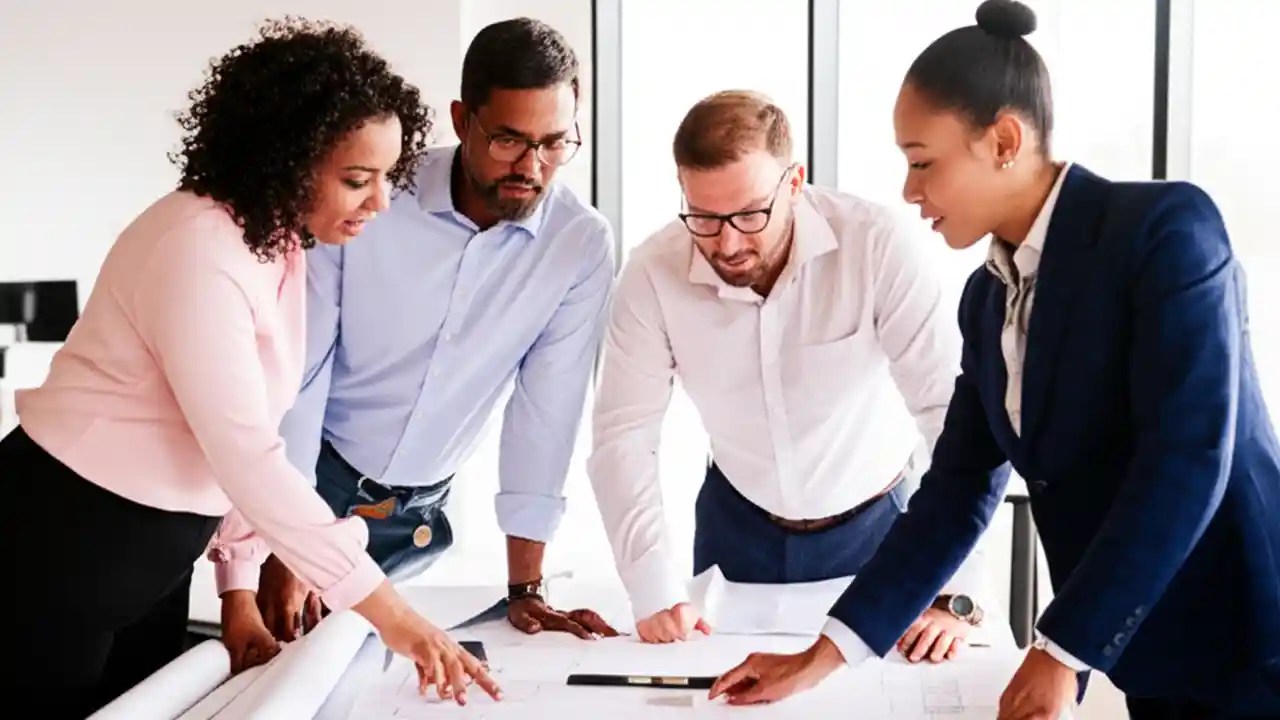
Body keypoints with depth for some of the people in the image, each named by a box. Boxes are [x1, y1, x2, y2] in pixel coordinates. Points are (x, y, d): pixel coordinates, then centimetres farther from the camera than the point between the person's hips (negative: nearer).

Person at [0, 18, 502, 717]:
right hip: (62, 541, -8)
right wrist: (388, 613, -31)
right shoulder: (199, 251, -25)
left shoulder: (278, 241, 3)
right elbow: (246, 456, -30)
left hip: (159, 549, 8)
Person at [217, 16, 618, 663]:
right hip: (310, 479, -1)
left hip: (418, 514, 2)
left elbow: (547, 411, -11)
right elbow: (297, 374, -15)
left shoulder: (581, 244, -14)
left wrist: (525, 589, -11)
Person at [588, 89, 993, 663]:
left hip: (873, 524, -1)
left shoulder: (876, 245, -28)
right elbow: (622, 437, -17)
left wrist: (955, 597, -32)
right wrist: (656, 595, -27)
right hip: (737, 523, 2)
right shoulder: (654, 273, -21)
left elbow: (958, 416, -28)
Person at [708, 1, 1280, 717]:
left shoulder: (1167, 226, -15)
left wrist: (1061, 654, -21)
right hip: (1143, 656, 7)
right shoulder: (989, 297, 8)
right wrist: (821, 658, 4)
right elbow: (958, 492, 8)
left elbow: (1186, 459, -23)